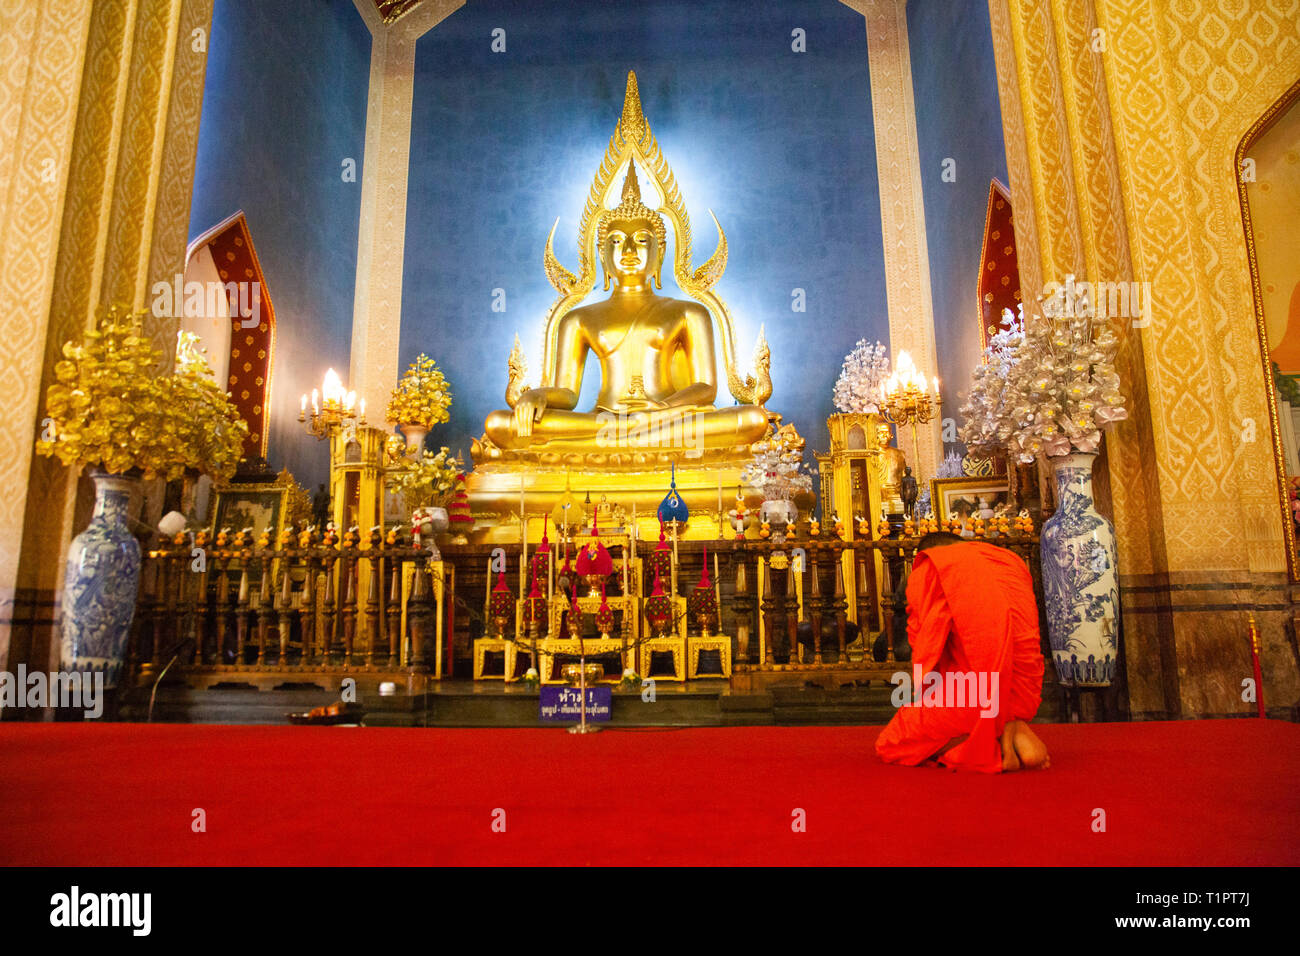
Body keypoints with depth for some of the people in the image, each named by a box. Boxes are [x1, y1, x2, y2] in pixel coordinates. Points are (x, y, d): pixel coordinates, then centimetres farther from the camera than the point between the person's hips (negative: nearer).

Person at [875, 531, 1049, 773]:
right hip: (1025, 697, 6)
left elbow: (925, 646, 1)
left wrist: (929, 702, 14)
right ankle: (1013, 726, 1)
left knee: (889, 747, 12)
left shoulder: (928, 567, 4)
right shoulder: (1012, 560, 20)